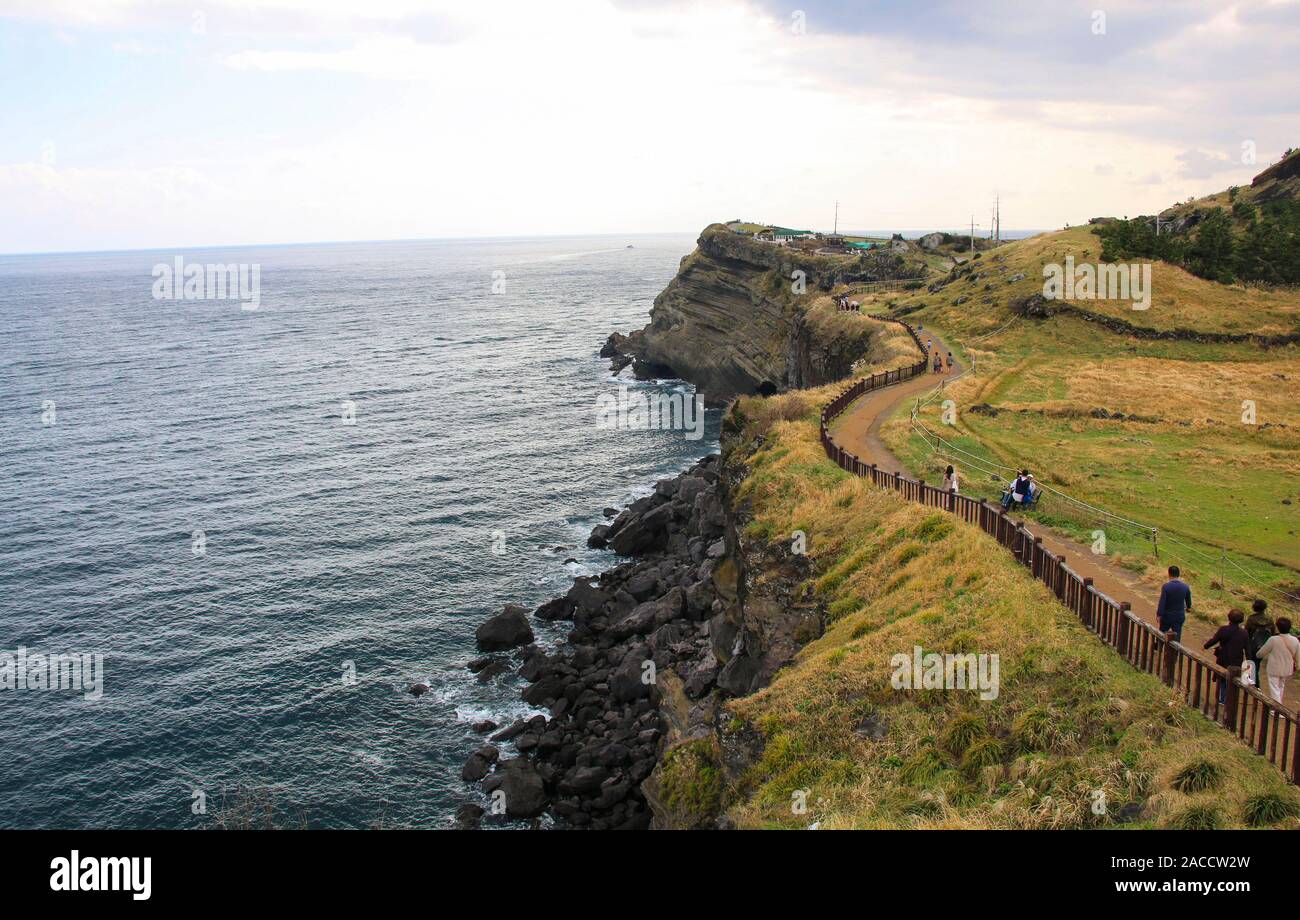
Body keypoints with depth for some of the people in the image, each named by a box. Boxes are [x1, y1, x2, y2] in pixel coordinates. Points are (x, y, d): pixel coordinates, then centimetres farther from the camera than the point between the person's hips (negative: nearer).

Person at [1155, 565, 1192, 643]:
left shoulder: (1166, 586, -20)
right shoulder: (1185, 587, -6)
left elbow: (1162, 602, -20)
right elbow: (1188, 600, 11)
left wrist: (1159, 615, -11)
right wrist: (1188, 607, 33)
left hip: (1167, 616, -2)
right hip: (1179, 616, 2)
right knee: (1177, 636, 8)